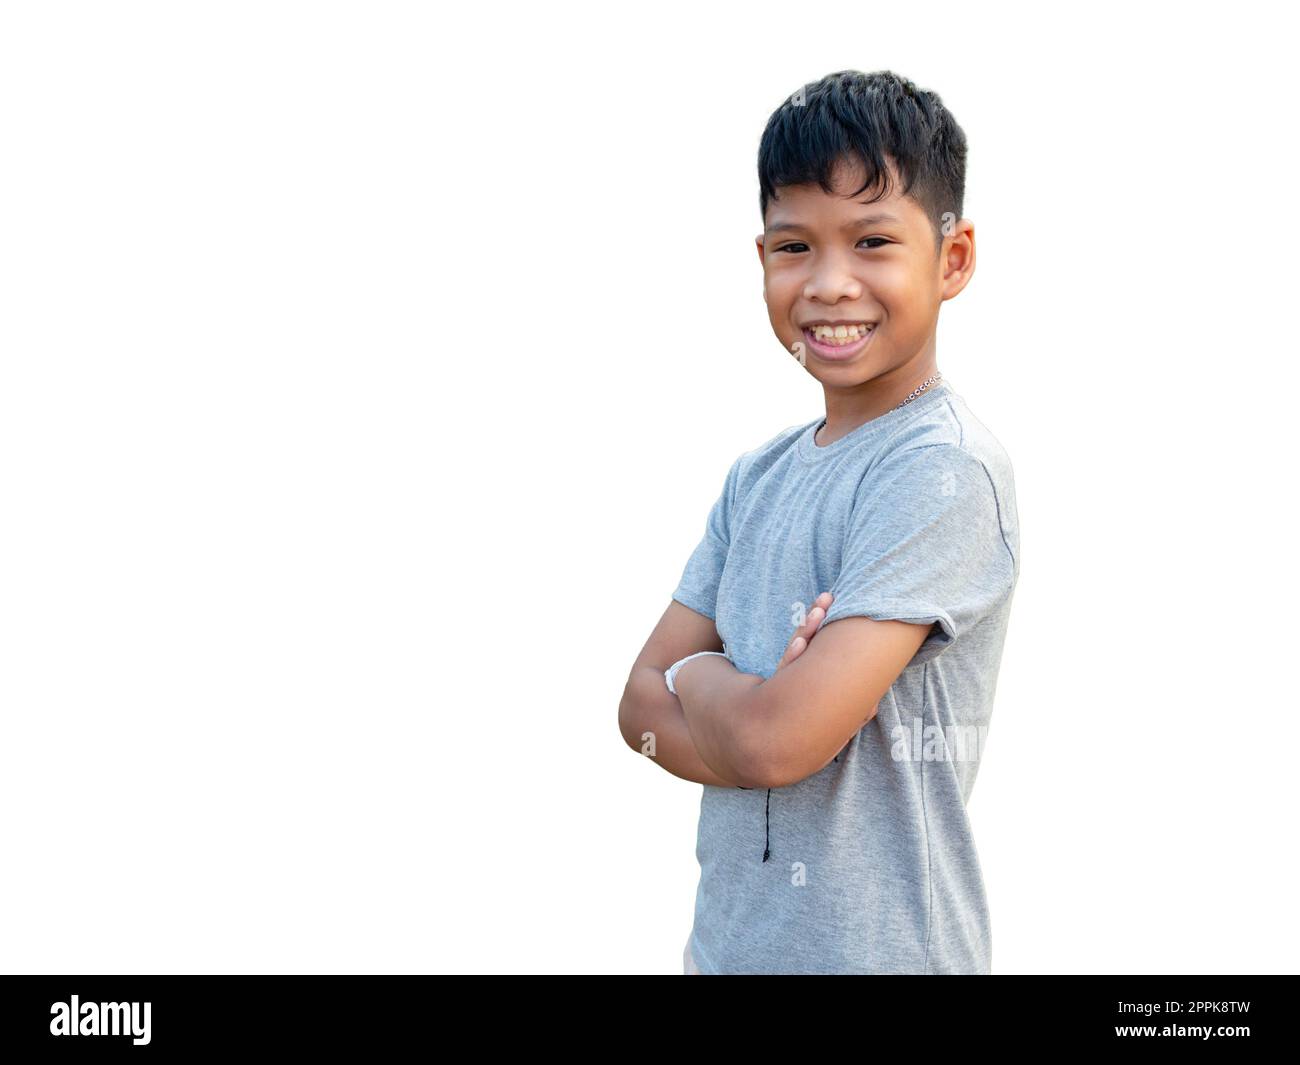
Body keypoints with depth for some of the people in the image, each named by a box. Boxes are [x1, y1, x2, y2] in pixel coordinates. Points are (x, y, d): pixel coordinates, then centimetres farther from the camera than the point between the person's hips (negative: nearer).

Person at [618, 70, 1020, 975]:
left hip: (880, 946, -6)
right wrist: (756, 703, -18)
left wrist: (697, 673, -6)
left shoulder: (942, 471, -20)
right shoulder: (758, 475, 3)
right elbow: (645, 705, 0)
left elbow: (778, 737, -25)